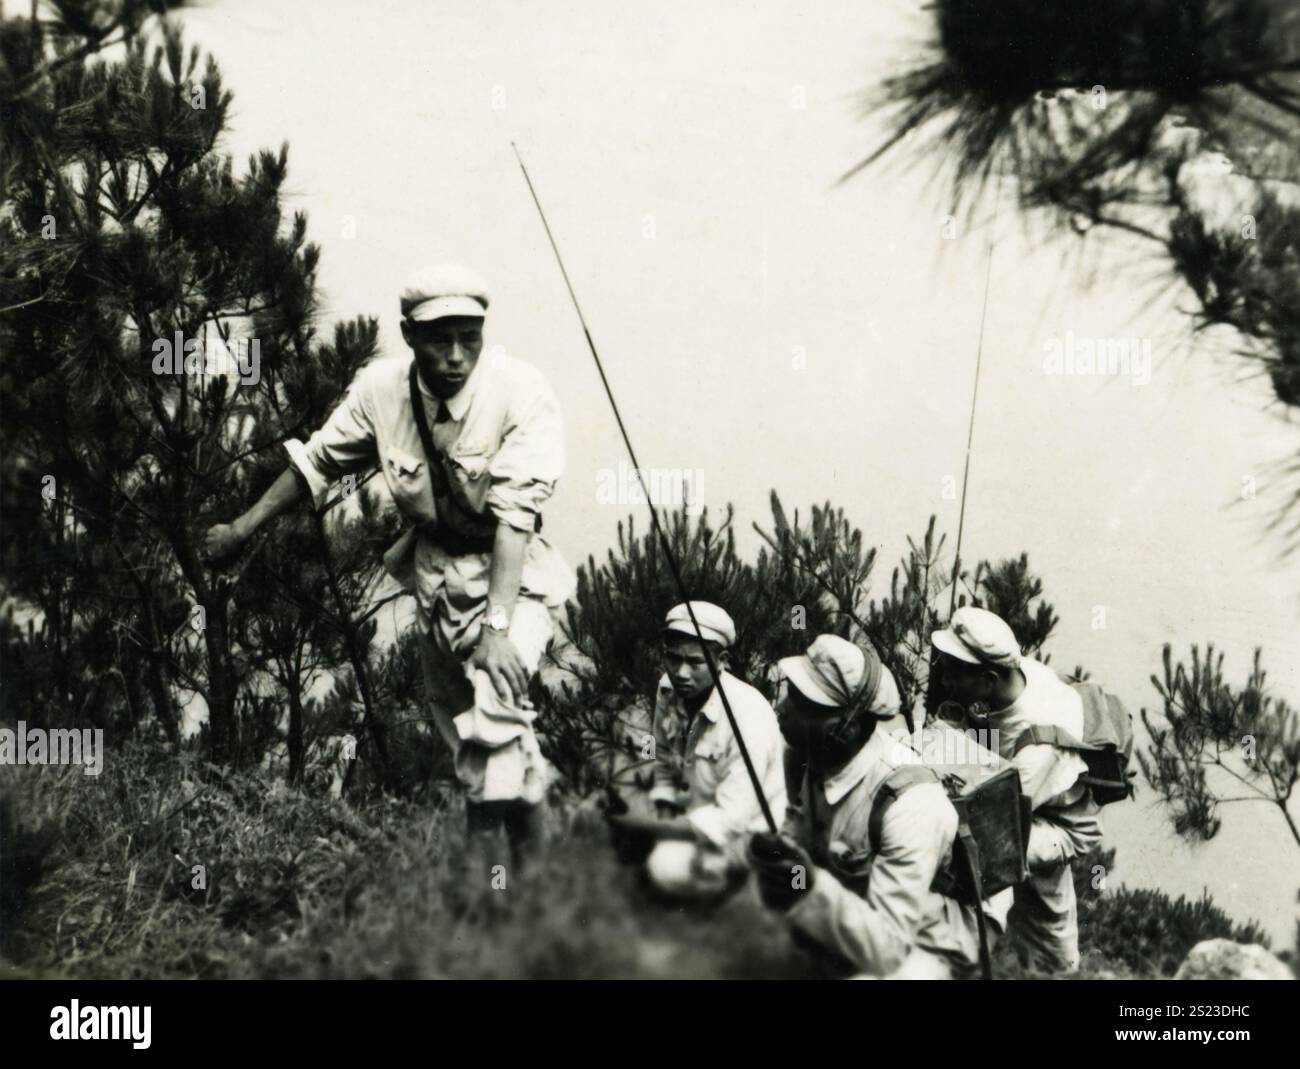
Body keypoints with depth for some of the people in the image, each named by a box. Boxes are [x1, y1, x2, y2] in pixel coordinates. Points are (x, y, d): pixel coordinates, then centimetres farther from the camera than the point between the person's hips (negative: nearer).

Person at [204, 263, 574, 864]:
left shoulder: (521, 394, -26)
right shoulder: (381, 390, -13)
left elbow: (514, 515, -29)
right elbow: (317, 462, 4)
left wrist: (498, 626, -34)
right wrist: (243, 529, 11)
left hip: (513, 571, -5)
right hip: (436, 570, 5)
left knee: (496, 703, -25)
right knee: (451, 710, 15)